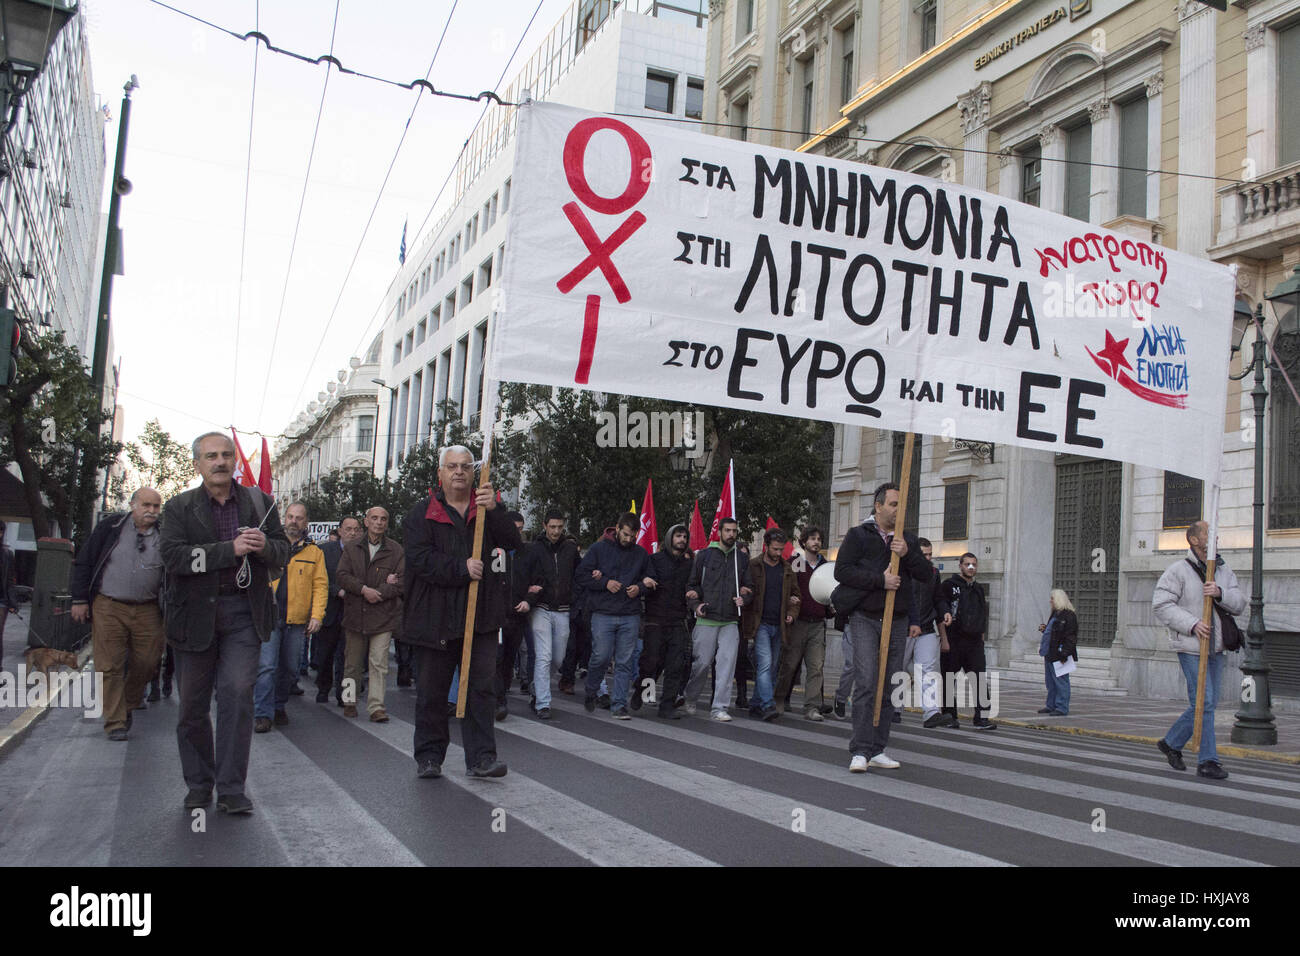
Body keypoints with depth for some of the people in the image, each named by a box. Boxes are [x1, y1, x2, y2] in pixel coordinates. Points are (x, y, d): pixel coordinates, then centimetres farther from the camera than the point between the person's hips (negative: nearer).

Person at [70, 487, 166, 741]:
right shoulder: (110, 528, 1)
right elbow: (83, 563, 5)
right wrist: (80, 599, 0)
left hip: (147, 611, 2)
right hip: (108, 608, -2)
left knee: (148, 661, 2)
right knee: (110, 666, -3)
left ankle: (130, 702, 29)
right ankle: (115, 722, 4)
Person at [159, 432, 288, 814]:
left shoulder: (260, 502, 9)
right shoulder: (179, 507, 3)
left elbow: (282, 552, 9)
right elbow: (173, 555, -12)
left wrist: (264, 546, -15)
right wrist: (231, 549, -22)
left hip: (243, 613, 0)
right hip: (195, 614, 0)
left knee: (238, 692, -10)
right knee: (192, 703, 7)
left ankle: (231, 788, -2)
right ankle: (198, 785, 23)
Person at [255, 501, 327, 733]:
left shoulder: (314, 552, 9)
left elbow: (320, 586, 5)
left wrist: (317, 616, -6)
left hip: (297, 621, 2)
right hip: (269, 617, -1)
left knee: (289, 668, 9)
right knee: (266, 666, -8)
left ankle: (279, 707, 25)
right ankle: (262, 714, -5)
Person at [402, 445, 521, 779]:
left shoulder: (488, 510, 10)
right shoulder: (421, 514, 5)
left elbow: (514, 543, -5)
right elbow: (419, 559, -9)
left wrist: (494, 511, -20)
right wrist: (461, 568, -21)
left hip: (481, 615, 1)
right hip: (435, 617, -1)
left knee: (482, 687, 0)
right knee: (431, 691, 7)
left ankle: (480, 757, 4)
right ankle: (429, 757, 20)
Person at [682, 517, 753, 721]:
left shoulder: (742, 558, 12)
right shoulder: (705, 555, 5)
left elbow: (750, 586, 16)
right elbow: (691, 584, 9)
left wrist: (744, 599, -4)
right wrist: (695, 604, -6)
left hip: (731, 621, 2)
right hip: (706, 619, -2)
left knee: (727, 662, -7)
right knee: (703, 662, 2)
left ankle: (719, 707, -2)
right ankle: (690, 697, 26)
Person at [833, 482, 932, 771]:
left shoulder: (907, 540, 15)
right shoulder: (858, 535, 2)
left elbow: (926, 574, 7)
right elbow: (842, 570, -9)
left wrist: (907, 554, -11)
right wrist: (880, 580, -15)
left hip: (897, 621, 5)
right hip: (865, 619, -5)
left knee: (890, 687, 5)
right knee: (866, 682, -14)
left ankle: (878, 750, 13)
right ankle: (860, 751, -11)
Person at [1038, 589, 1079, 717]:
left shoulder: (1069, 615, -14)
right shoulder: (1055, 614, 17)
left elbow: (1070, 637, -19)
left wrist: (1064, 654, -23)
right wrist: (1045, 628, 11)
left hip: (1059, 655, -10)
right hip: (1050, 654, 10)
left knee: (1060, 681, -5)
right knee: (1050, 682, 16)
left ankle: (1062, 708, 0)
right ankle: (1051, 705, 24)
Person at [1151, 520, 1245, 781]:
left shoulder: (1224, 571, 12)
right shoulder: (1178, 570, -7)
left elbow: (1239, 604, 4)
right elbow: (1160, 605, -12)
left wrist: (1220, 593, -16)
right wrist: (1192, 624, -20)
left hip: (1215, 647, 7)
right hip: (1191, 646, -7)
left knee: (1206, 702, 10)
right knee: (1203, 702, -8)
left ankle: (1171, 742, 28)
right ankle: (1207, 761, -1)